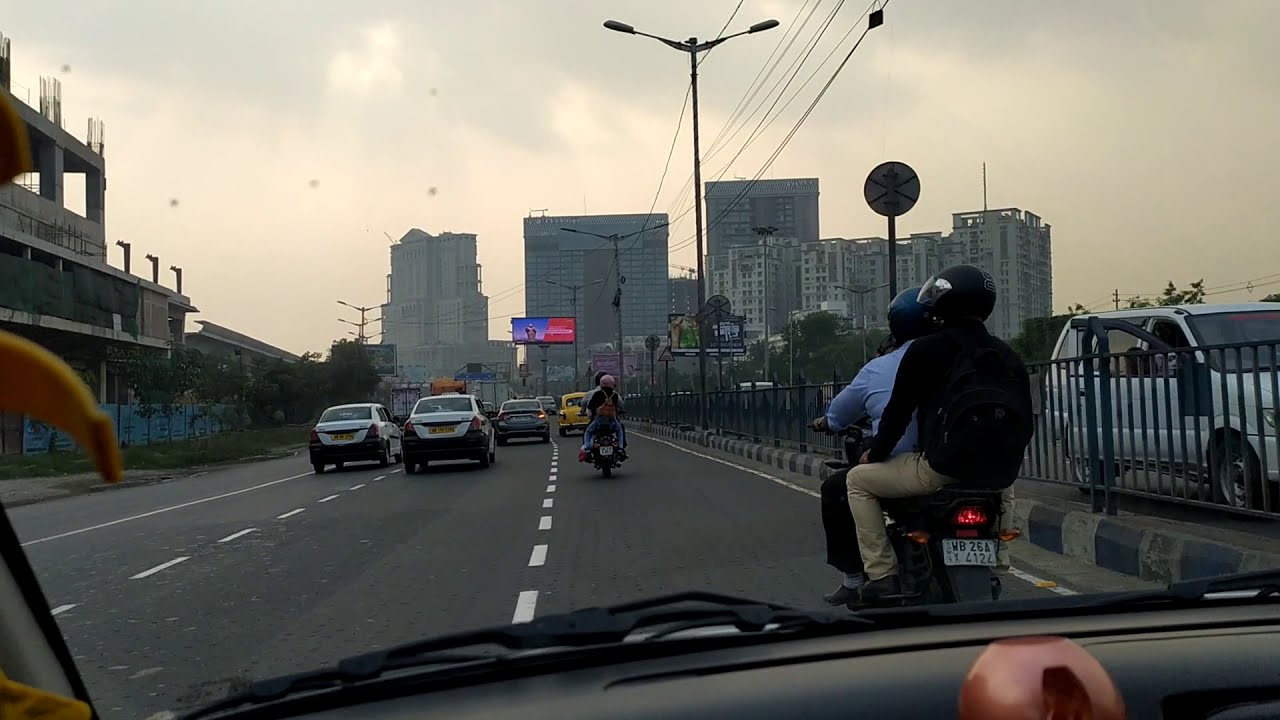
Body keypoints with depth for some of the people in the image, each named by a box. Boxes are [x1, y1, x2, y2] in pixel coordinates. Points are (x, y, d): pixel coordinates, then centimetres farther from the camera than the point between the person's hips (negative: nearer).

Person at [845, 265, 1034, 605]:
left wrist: (875, 455, 13)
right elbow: (1022, 421, 18)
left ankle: (882, 576, 3)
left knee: (859, 479, 12)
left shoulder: (927, 350, -4)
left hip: (942, 469, -6)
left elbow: (899, 411, -3)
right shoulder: (1007, 356, 13)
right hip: (999, 471, 6)